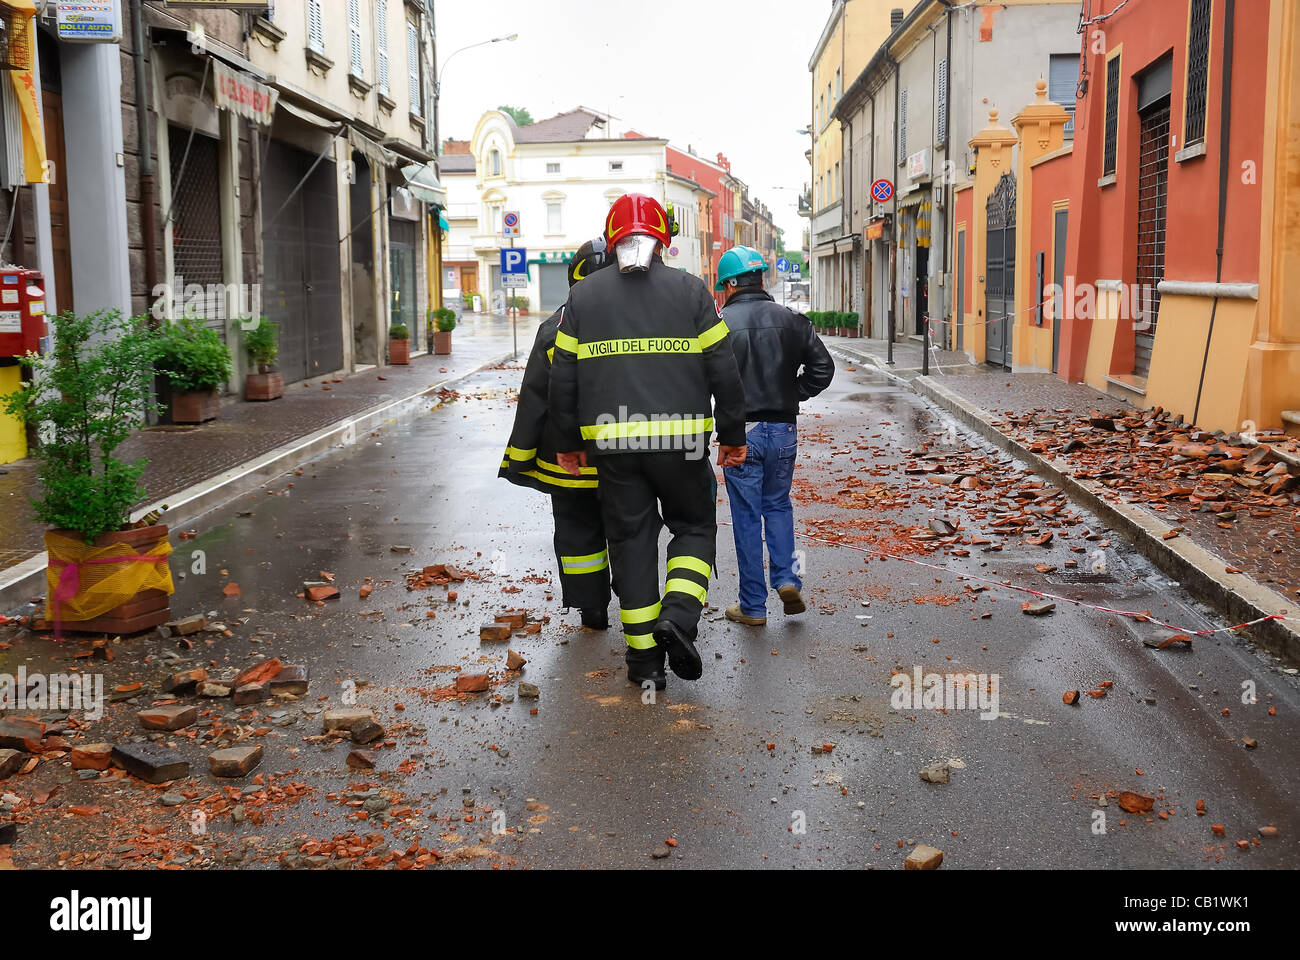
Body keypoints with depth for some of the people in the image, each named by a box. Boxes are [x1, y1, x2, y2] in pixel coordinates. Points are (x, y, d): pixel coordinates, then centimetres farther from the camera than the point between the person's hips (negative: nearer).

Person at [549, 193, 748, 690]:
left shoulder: (583, 295, 7)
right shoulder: (690, 290, 1)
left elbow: (563, 378, 8)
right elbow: (723, 371, 0)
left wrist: (568, 441, 17)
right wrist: (733, 434, 9)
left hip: (612, 443, 2)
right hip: (682, 441, -2)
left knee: (630, 538, 10)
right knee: (694, 526, 16)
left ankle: (643, 654, 12)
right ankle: (678, 616, -6)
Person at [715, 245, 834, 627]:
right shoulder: (790, 320, 2)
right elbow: (823, 367, 3)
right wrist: (792, 396, 12)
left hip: (740, 433, -3)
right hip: (783, 430, 3)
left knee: (747, 516, 5)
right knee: (778, 505, 21)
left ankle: (753, 606, 11)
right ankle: (786, 578, 5)